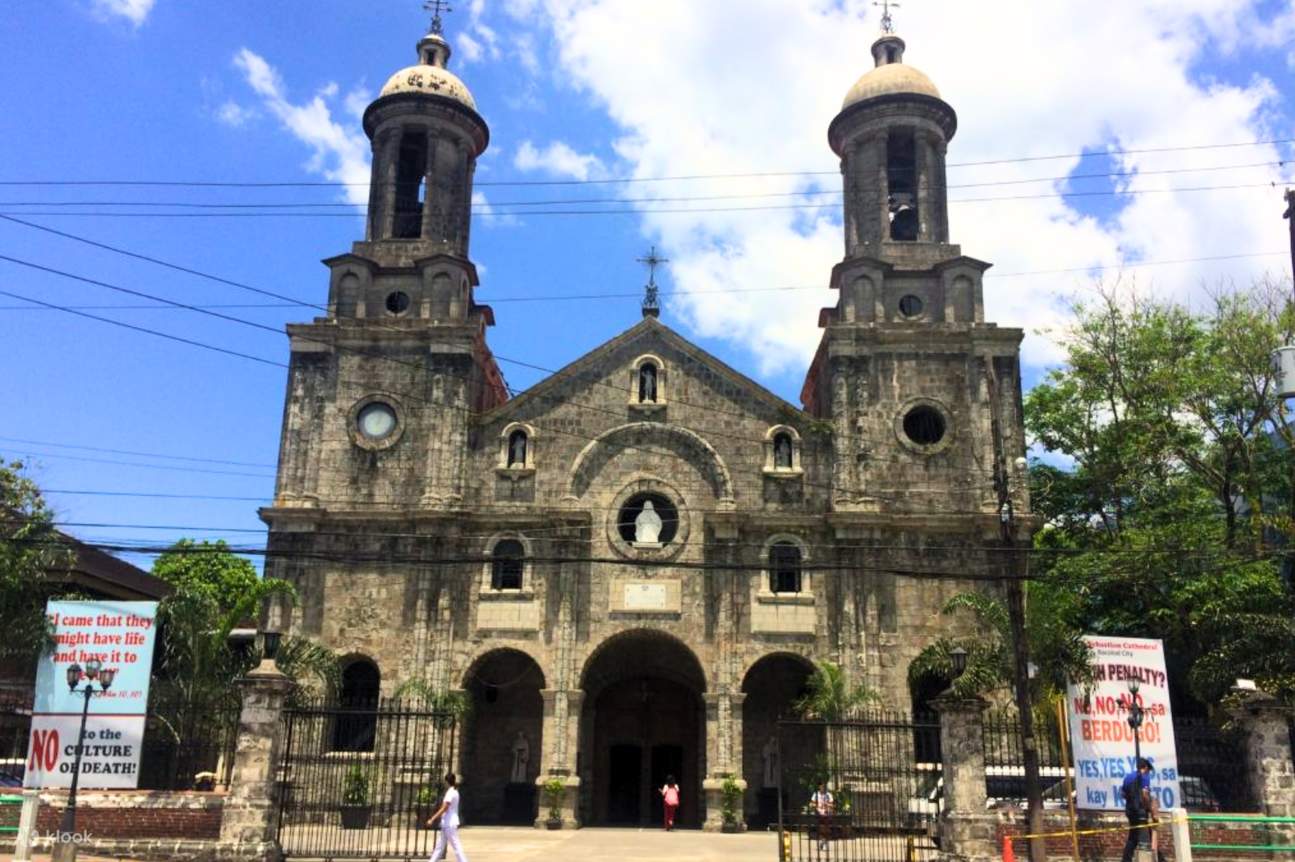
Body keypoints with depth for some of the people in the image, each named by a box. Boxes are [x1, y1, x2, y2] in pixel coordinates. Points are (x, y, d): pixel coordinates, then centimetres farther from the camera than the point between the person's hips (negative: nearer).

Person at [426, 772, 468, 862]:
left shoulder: (450, 792, -15)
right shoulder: (454, 791, 13)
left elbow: (444, 809, -20)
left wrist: (432, 819, -20)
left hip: (449, 824, -10)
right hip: (447, 824, 10)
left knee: (456, 846, -8)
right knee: (439, 846, 12)